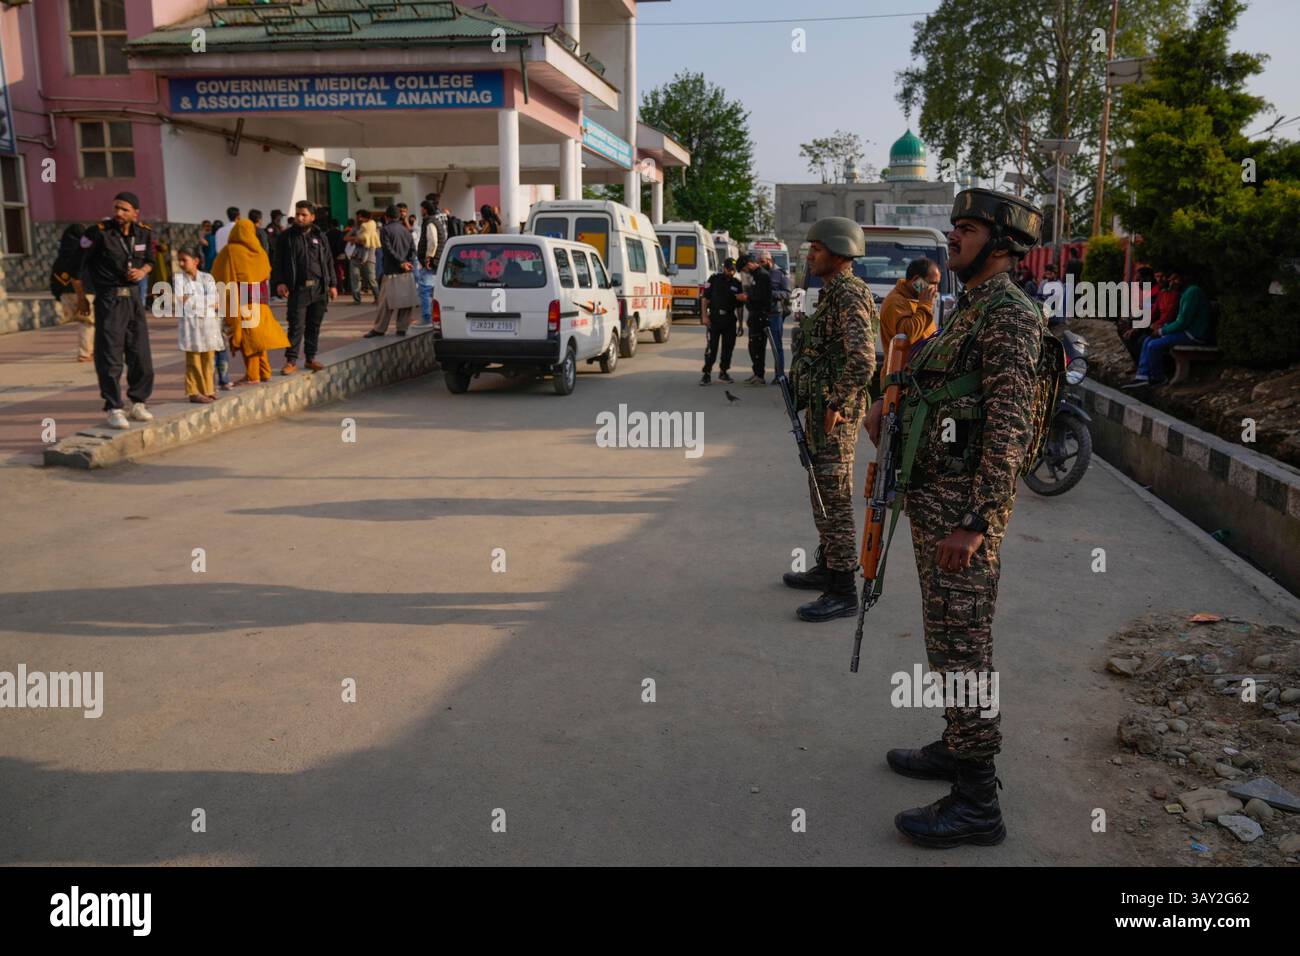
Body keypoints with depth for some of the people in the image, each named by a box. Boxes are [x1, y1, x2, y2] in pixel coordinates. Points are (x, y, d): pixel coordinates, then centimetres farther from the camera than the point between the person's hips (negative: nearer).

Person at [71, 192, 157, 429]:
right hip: (109, 300, -5)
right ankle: (114, 409, 2)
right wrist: (81, 297, 1)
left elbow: (148, 260, 20)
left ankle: (138, 403, 20)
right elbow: (75, 263, -5)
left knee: (140, 354, 8)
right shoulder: (99, 233, -12)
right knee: (110, 357, -4)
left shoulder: (143, 233, 3)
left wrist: (142, 272, -4)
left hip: (134, 298, 5)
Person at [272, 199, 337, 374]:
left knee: (314, 325, 8)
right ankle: (291, 360, -3)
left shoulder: (320, 237, 11)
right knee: (296, 325, -7)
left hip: (319, 288, 3)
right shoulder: (287, 236, 2)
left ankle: (311, 358, 18)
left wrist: (332, 284, 10)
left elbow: (328, 262, 15)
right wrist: (279, 282, -9)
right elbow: (278, 262, 2)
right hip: (298, 288, -3)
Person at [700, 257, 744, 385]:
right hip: (714, 318, -4)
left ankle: (723, 372, 20)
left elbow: (739, 305, 16)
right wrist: (705, 316, -9)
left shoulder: (737, 283, 10)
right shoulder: (714, 279, 0)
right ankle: (707, 373, -4)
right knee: (712, 347, -8)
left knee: (728, 347, 6)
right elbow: (705, 298, -1)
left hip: (730, 319, 4)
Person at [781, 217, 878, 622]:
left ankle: (842, 591, -1)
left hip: (834, 414, -11)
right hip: (821, 409, 11)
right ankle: (826, 569, 31)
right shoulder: (833, 292, 16)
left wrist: (836, 405, -20)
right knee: (823, 493, 19)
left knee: (833, 498, -7)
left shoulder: (849, 296, -17)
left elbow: (862, 361, -27)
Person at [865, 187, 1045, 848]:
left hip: (963, 499, -10)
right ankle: (957, 747, 34)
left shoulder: (1009, 314, -15)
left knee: (961, 641, -6)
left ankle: (976, 801, 3)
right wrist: (890, 403, 12)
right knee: (947, 634, 19)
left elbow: (1009, 428, -22)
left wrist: (975, 522, -26)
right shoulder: (968, 309, 16)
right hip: (933, 493, 10)